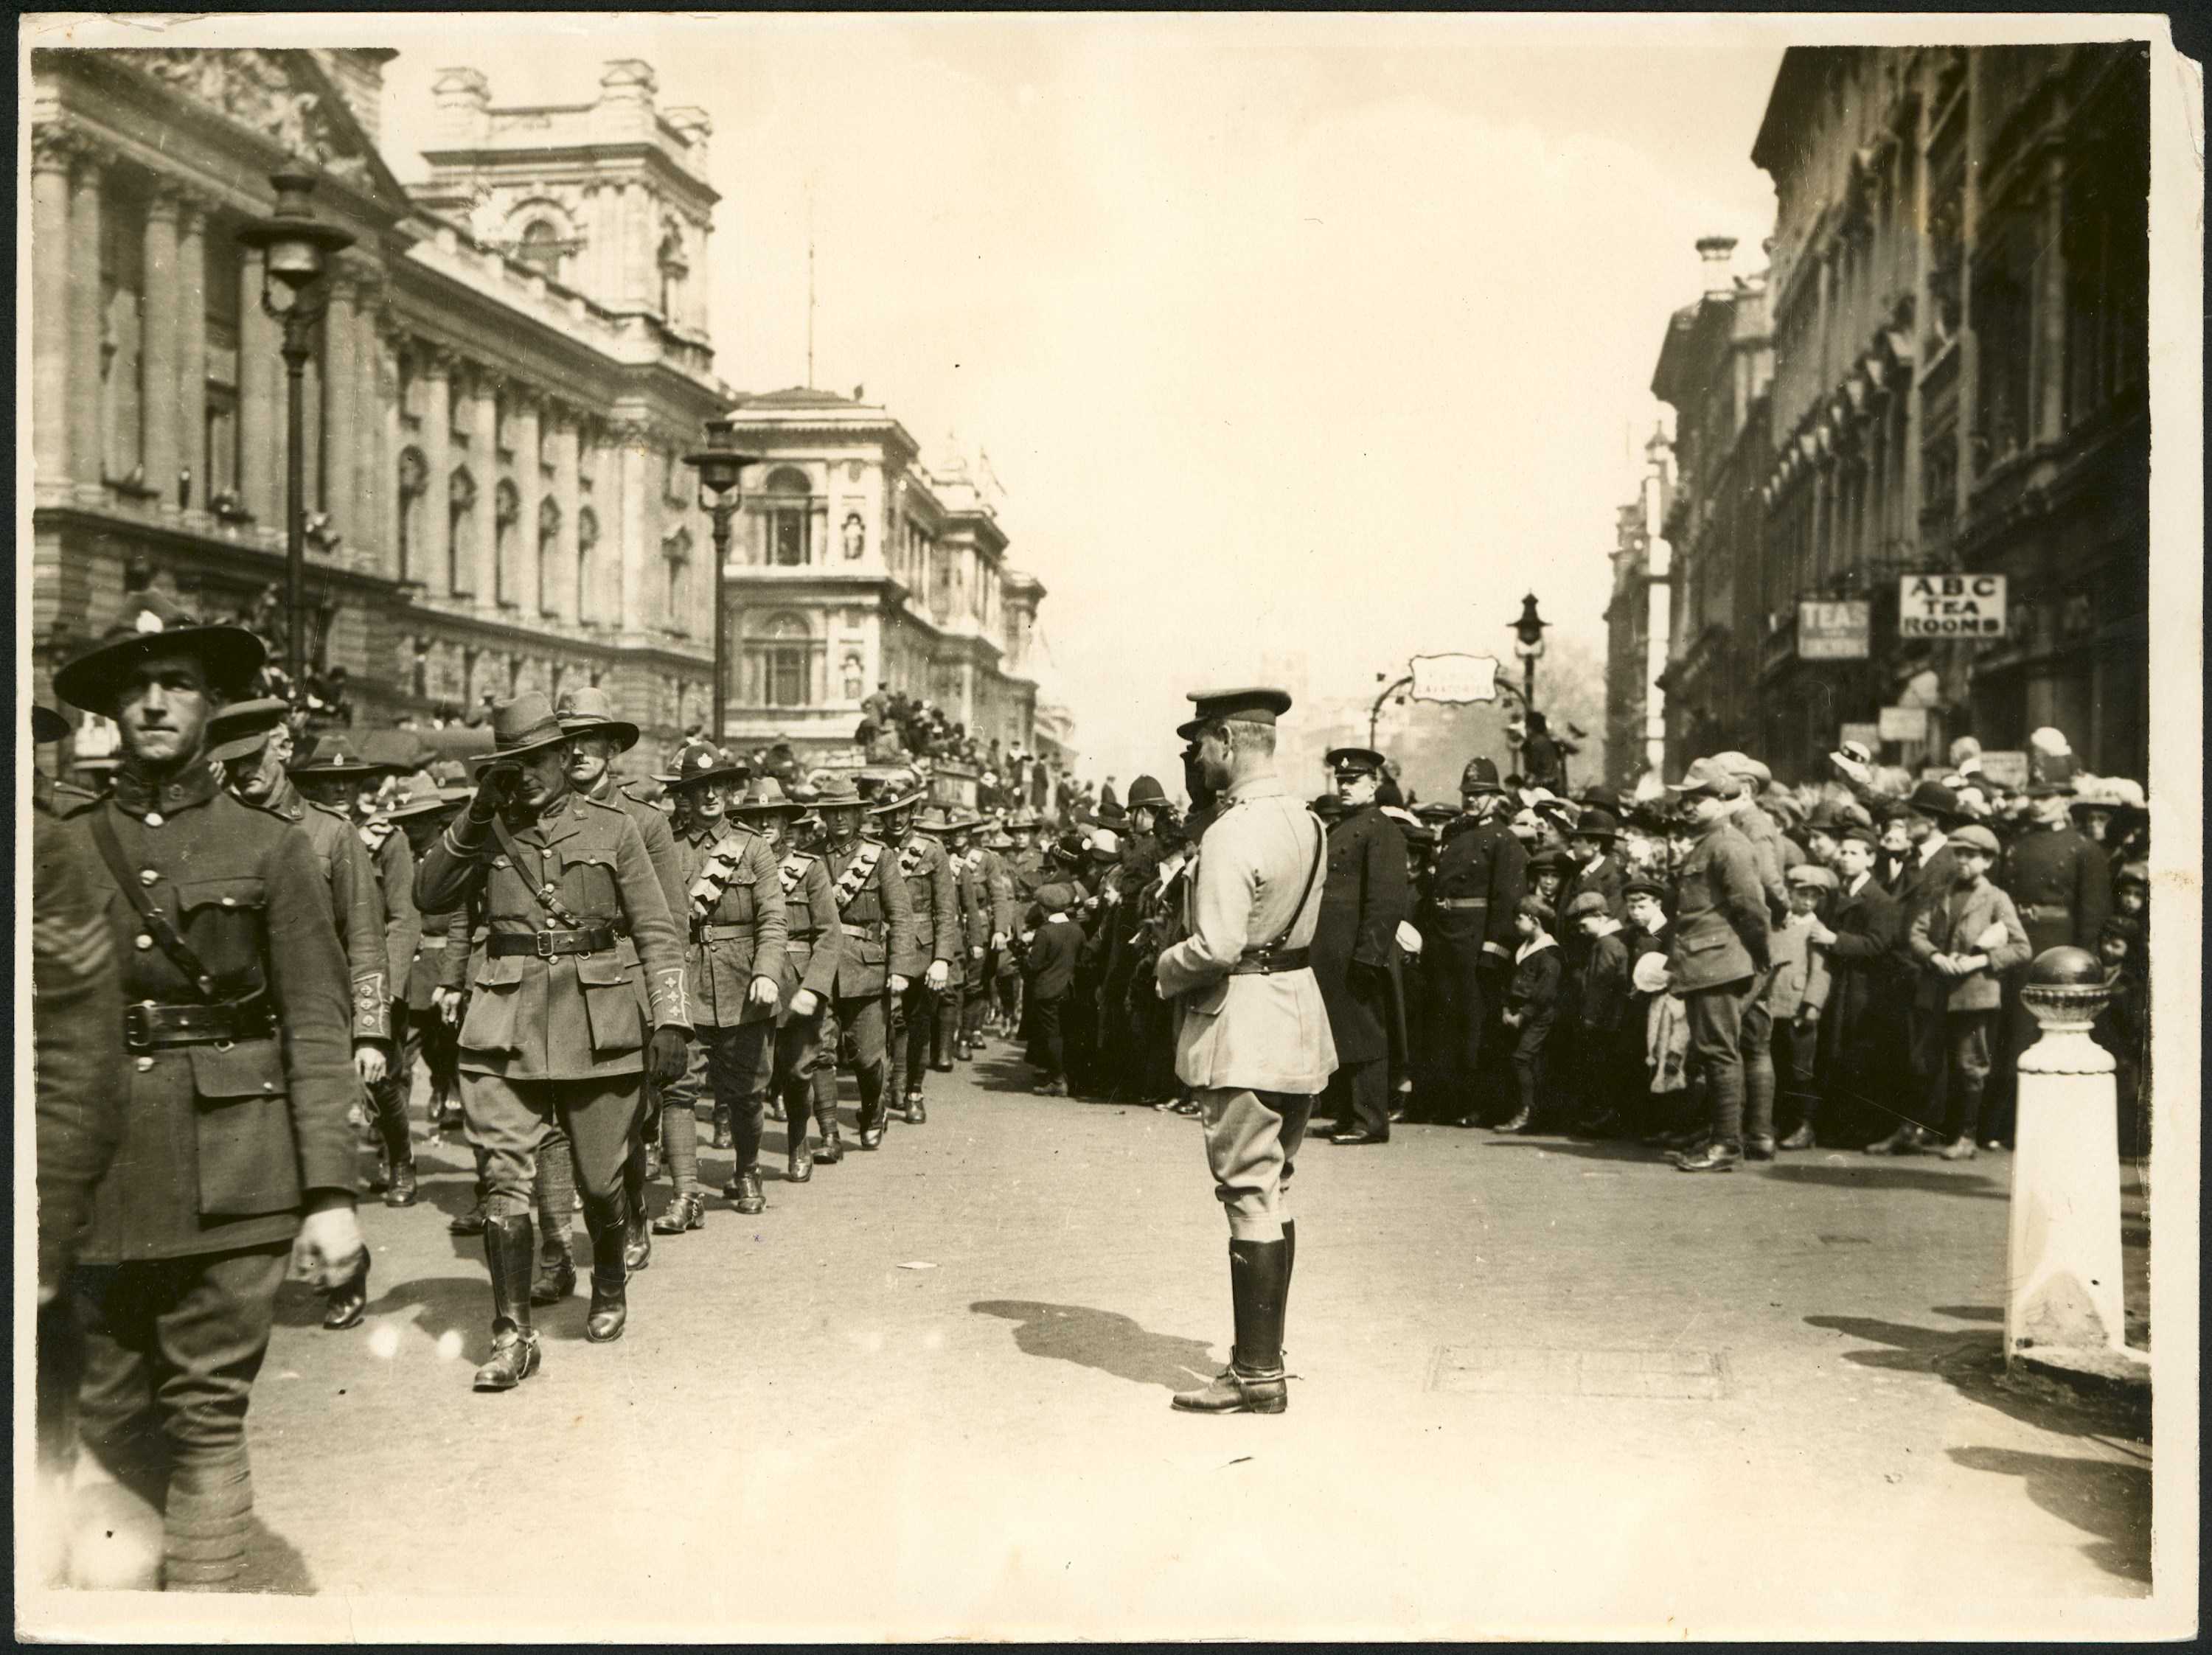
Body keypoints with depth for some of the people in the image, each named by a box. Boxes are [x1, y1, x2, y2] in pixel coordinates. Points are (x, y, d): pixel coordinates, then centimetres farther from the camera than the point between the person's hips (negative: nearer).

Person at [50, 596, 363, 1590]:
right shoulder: (67, 850, 9)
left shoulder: (270, 849, 3)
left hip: (232, 1174, -2)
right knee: (106, 1416, 8)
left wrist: (331, 1192, -9)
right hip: (99, 1170, 2)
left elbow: (320, 1026, -1)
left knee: (210, 1414, 2)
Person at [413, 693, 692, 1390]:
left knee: (601, 1181, 8)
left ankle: (610, 1290, 35)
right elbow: (427, 894, -2)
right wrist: (475, 817, -9)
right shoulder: (487, 833, 10)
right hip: (505, 1030, 1)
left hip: (600, 1028, -1)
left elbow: (657, 933, 3)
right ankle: (512, 1335, 1)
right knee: (507, 1181, -6)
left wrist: (672, 1019, -6)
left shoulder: (612, 828, 5)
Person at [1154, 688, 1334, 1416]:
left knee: (1249, 1199, -3)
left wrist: (1167, 967, -6)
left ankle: (1256, 1376, 3)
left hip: (1243, 1027, -9)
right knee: (1274, 1196, 15)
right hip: (1299, 1012, 9)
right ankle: (1263, 1354, 24)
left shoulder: (1232, 834, -20)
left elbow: (1216, 946, -25)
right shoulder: (1305, 821, 9)